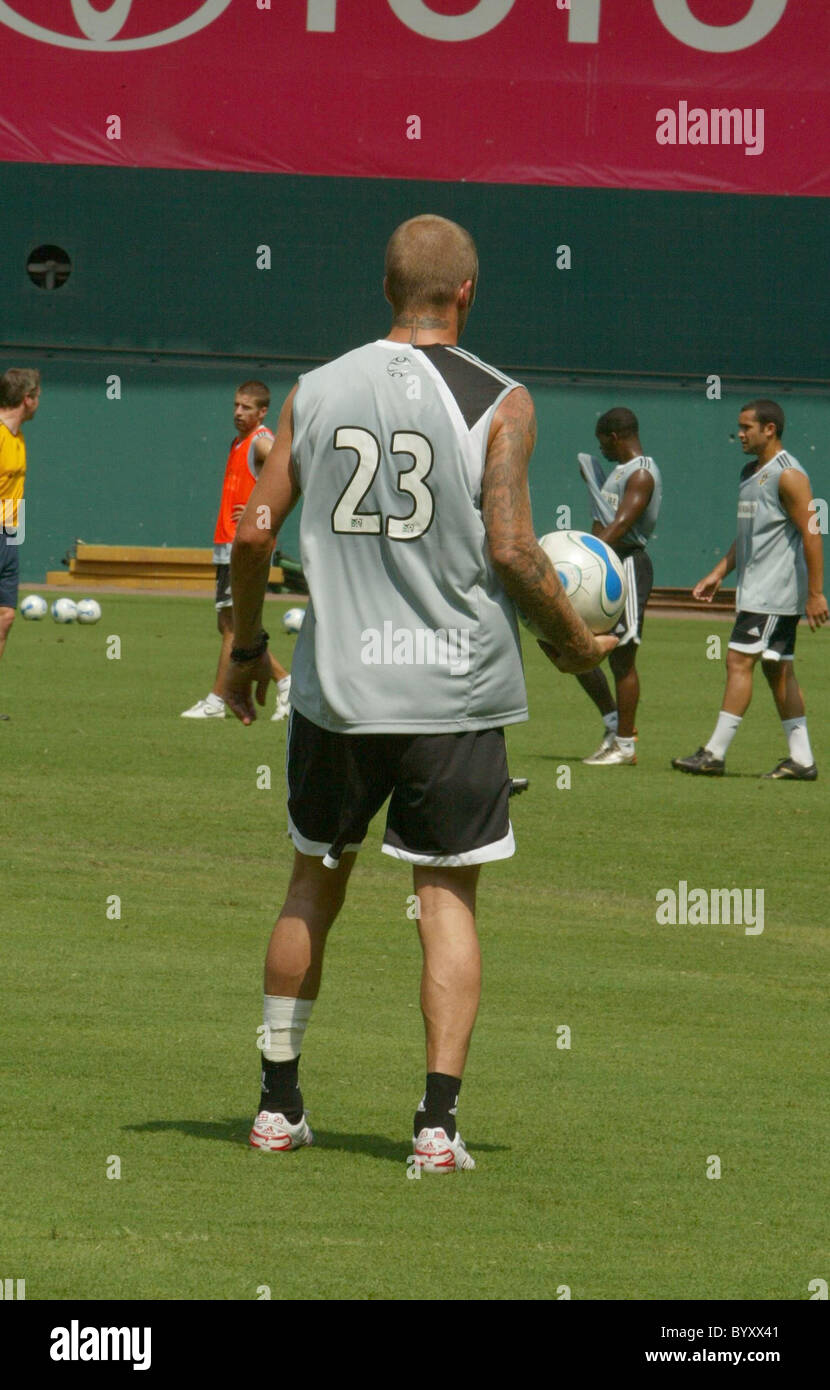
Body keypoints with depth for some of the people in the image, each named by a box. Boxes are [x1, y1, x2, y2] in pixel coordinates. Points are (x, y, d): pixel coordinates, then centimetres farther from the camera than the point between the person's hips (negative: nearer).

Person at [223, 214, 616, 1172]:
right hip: (455, 689, -3)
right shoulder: (498, 403, -6)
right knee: (446, 897, 3)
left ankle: (278, 1103, 20)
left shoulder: (316, 391, 4)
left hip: (336, 686, 3)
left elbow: (254, 530, 3)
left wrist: (245, 647, 17)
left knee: (314, 882, 16)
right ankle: (438, 1119, -6)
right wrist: (572, 641, 5)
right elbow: (511, 551, -12)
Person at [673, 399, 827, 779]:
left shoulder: (788, 475, -13)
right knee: (778, 671, 8)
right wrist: (718, 573, 18)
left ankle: (714, 753, -11)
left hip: (775, 591, -10)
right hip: (756, 589, 10)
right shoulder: (751, 473, 16)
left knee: (739, 661, -11)